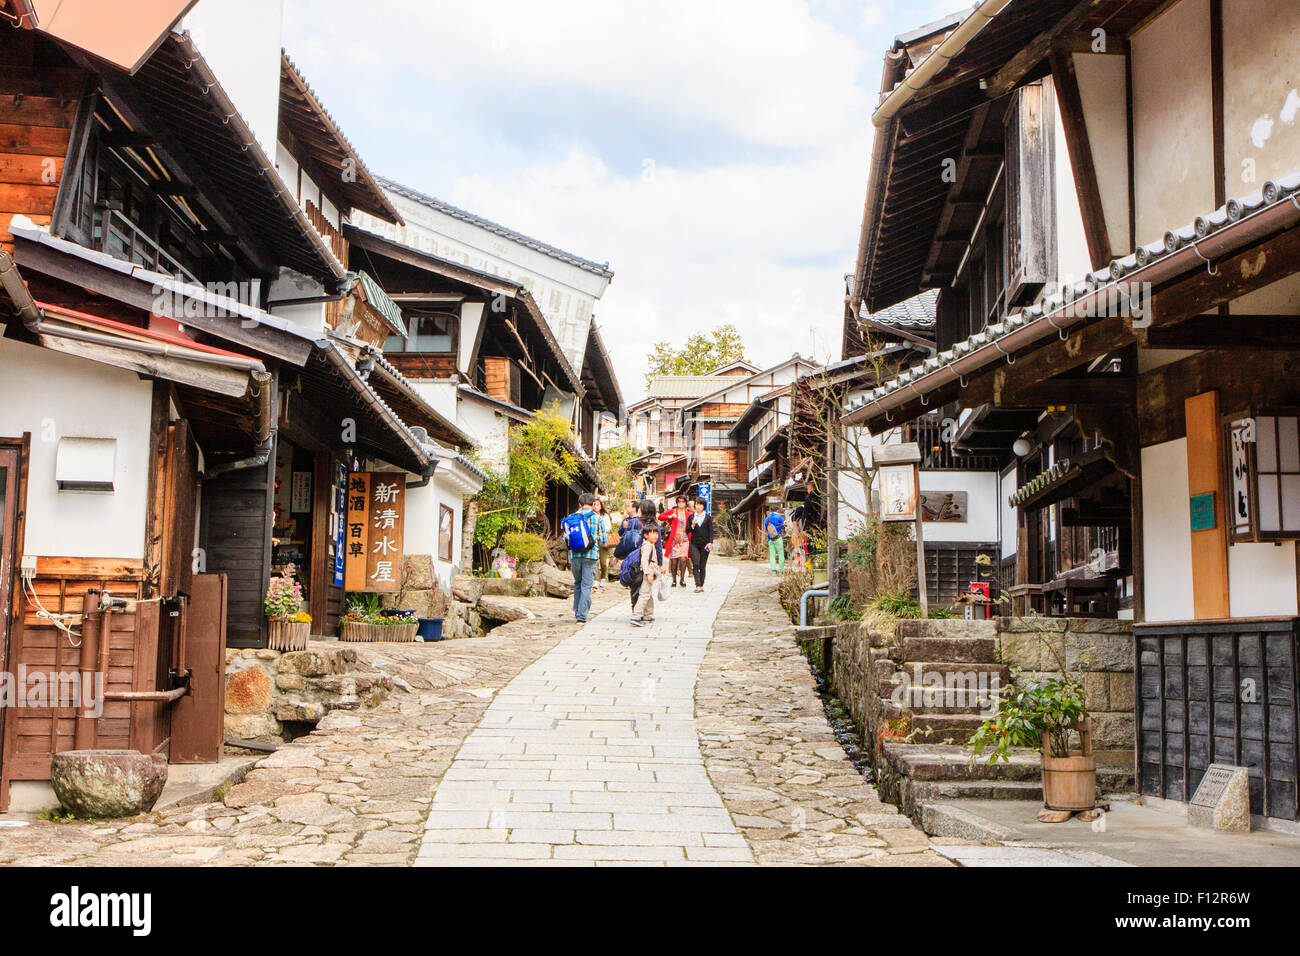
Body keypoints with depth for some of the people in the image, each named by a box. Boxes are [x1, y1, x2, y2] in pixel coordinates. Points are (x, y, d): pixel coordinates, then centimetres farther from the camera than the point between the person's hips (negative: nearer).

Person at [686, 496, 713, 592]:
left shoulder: (708, 517, 6)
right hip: (694, 543, 0)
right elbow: (687, 531, 6)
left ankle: (701, 585, 13)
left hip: (704, 544, 0)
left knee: (702, 566, 3)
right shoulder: (691, 517, 9)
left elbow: (711, 531, 2)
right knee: (695, 564, -14)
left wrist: (710, 542, -10)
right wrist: (692, 525, -12)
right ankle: (697, 585, -20)